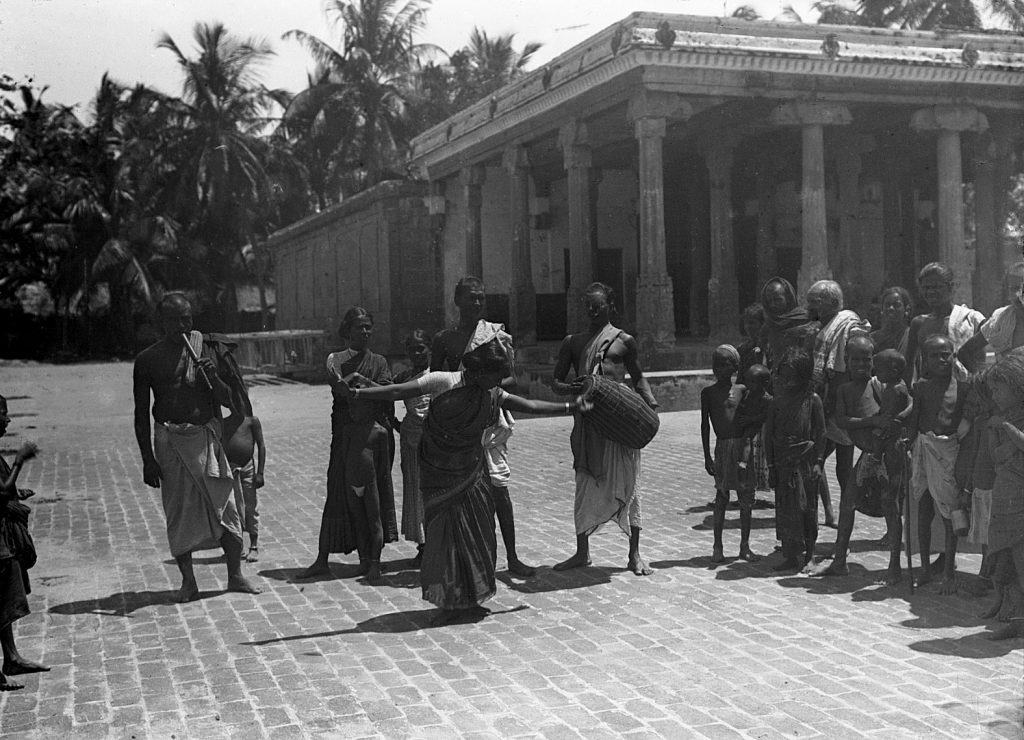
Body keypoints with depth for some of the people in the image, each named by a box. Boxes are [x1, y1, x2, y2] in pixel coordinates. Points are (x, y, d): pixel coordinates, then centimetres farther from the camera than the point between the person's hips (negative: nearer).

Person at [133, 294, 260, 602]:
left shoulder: (211, 348, 4)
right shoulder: (147, 360, 1)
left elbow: (230, 401, 7)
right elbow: (141, 414, 3)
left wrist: (214, 378, -13)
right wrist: (147, 459, -2)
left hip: (207, 436, 1)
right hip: (169, 441, -1)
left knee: (225, 505, 1)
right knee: (179, 512, 3)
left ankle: (235, 575, 13)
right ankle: (188, 581, 14)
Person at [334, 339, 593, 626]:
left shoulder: (492, 394, -1)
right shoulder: (443, 382, -16)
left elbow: (529, 406, 8)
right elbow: (398, 391, -19)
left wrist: (569, 407, 9)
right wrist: (356, 394, -26)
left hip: (472, 472, 5)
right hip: (439, 475, -5)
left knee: (478, 533, 5)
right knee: (446, 534, -3)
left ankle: (468, 601, 18)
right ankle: (449, 604, 9)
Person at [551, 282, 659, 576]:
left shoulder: (624, 341, 4)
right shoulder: (573, 342, 11)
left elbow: (637, 377, 12)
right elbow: (556, 382, 10)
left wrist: (650, 403, -5)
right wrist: (571, 389, -12)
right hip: (587, 420, 3)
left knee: (627, 484, 0)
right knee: (585, 485, 8)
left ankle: (634, 555, 9)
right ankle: (582, 552, 20)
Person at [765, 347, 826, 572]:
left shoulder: (812, 400, -1)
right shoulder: (777, 401, 6)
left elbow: (821, 433, 0)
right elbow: (768, 433, 7)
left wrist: (818, 462, -7)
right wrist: (770, 464, 3)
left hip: (805, 461, -2)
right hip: (783, 463, 3)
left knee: (807, 507, 1)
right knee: (785, 509, 1)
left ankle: (808, 554, 12)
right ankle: (791, 556, 7)